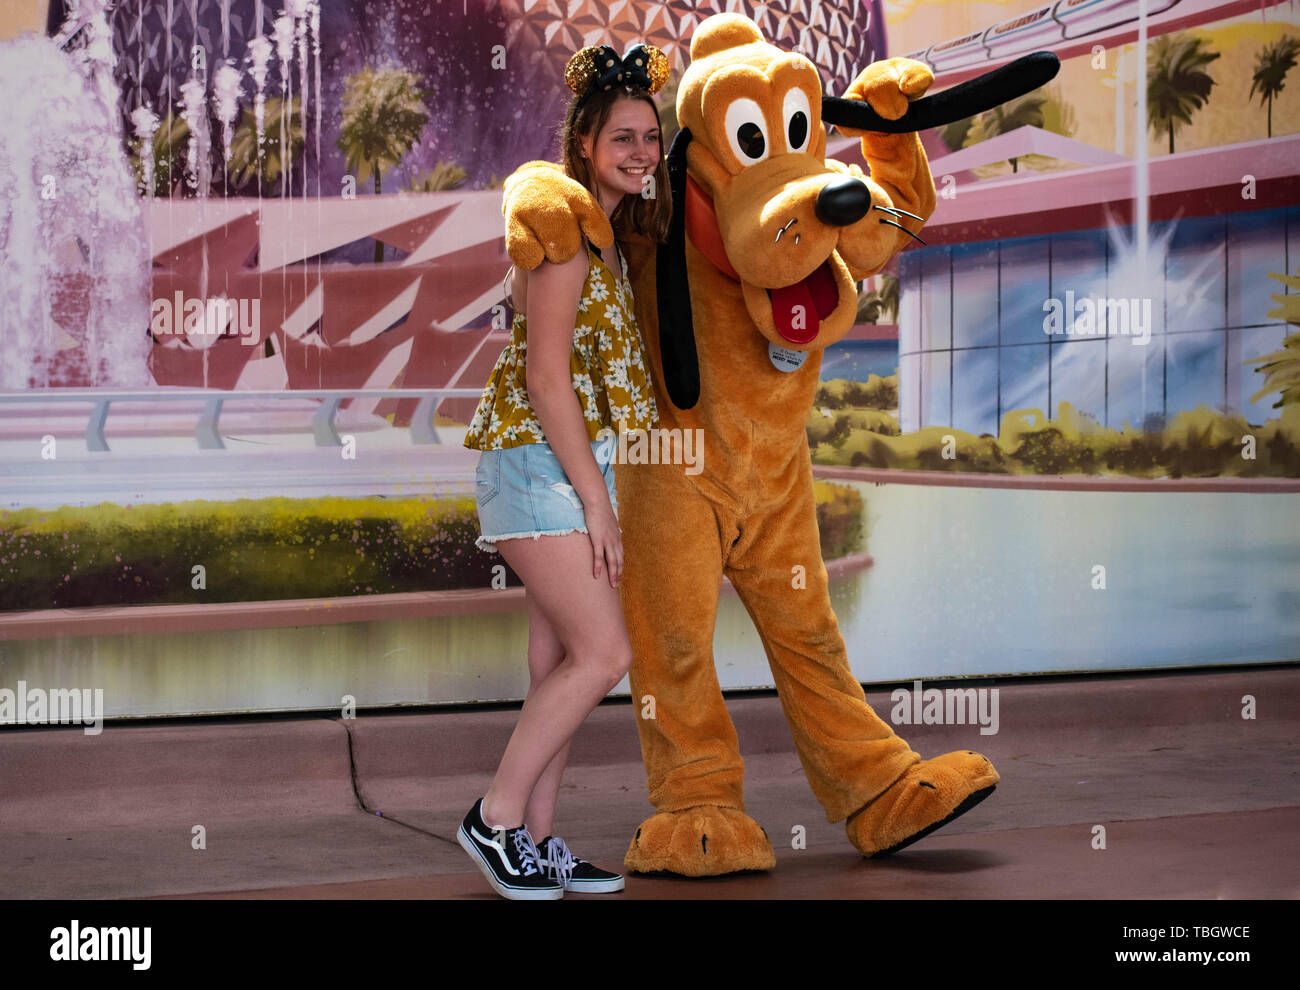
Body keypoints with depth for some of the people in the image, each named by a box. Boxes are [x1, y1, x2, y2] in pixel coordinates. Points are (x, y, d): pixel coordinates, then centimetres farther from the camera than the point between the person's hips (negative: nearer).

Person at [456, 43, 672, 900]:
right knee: (604, 653, -11)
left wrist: (598, 492, 14)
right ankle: (497, 816, -1)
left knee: (562, 659, 9)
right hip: (542, 463, -9)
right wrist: (596, 499, -18)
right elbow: (546, 375, -18)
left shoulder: (609, 235, 17)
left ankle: (536, 843, 14)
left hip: (574, 463, 9)